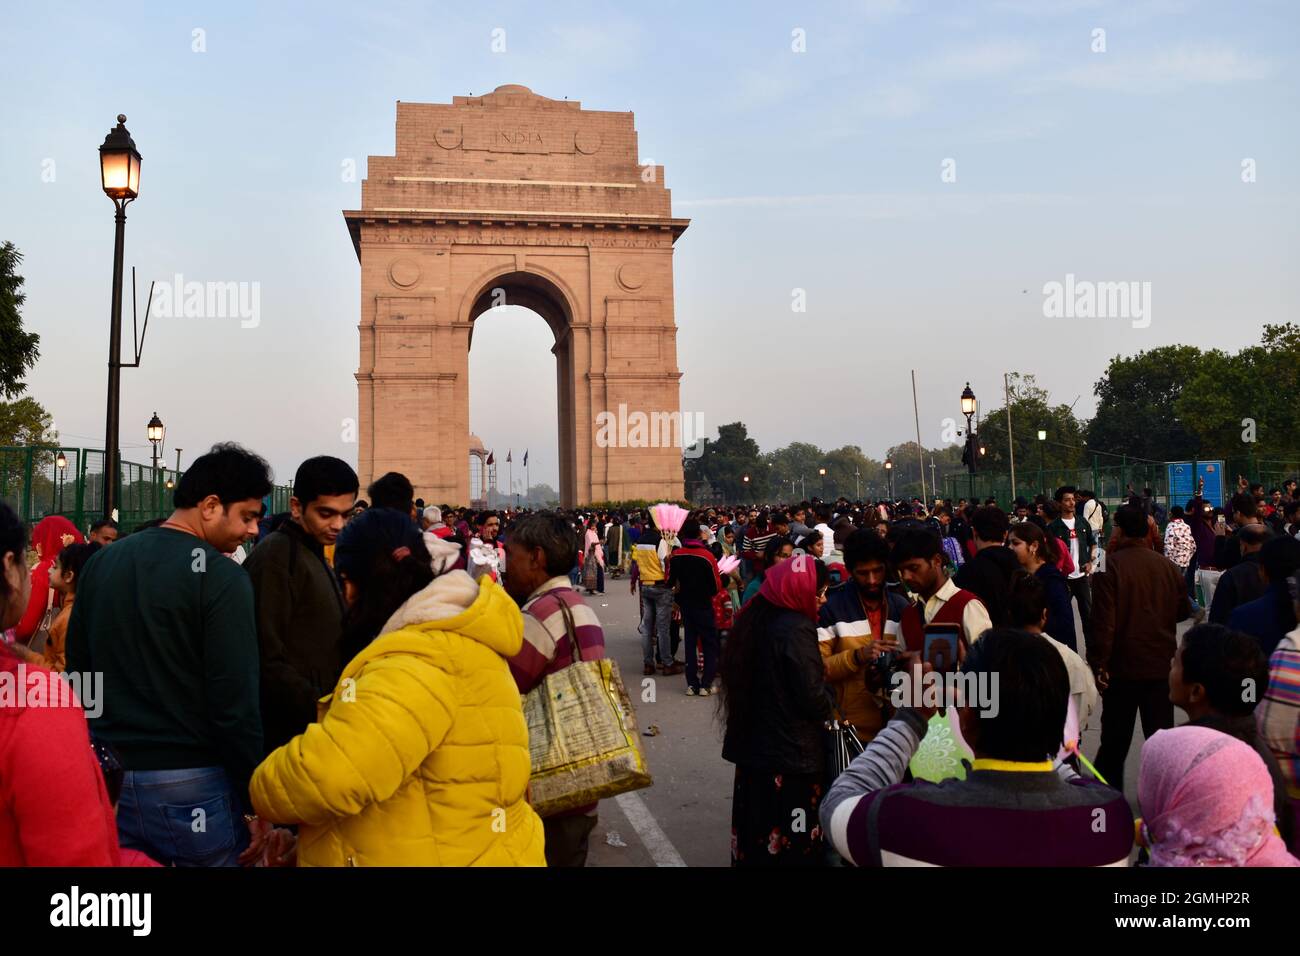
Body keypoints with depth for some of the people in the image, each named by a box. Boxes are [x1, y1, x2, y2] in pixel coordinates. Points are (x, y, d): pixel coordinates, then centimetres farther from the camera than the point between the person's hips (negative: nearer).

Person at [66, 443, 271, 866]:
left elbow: (78, 669, 11)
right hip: (191, 784, -6)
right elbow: (235, 703, -18)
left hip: (109, 778, 6)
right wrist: (255, 801, -9)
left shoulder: (100, 563, 5)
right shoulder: (221, 576, -16)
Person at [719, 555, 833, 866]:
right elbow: (813, 698, -20)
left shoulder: (755, 620, 6)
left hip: (754, 745, 8)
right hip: (792, 752, -8)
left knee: (757, 828, 16)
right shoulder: (797, 629, -19)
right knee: (794, 842, 3)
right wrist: (829, 704, 1)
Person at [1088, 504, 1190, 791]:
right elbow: (1184, 610, 10)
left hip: (1122, 664, -3)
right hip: (1161, 663, 3)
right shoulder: (1166, 565, -2)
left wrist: (1098, 663, -12)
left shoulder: (1111, 565, -16)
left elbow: (1103, 620, -19)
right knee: (1160, 734, 14)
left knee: (1115, 738, 9)